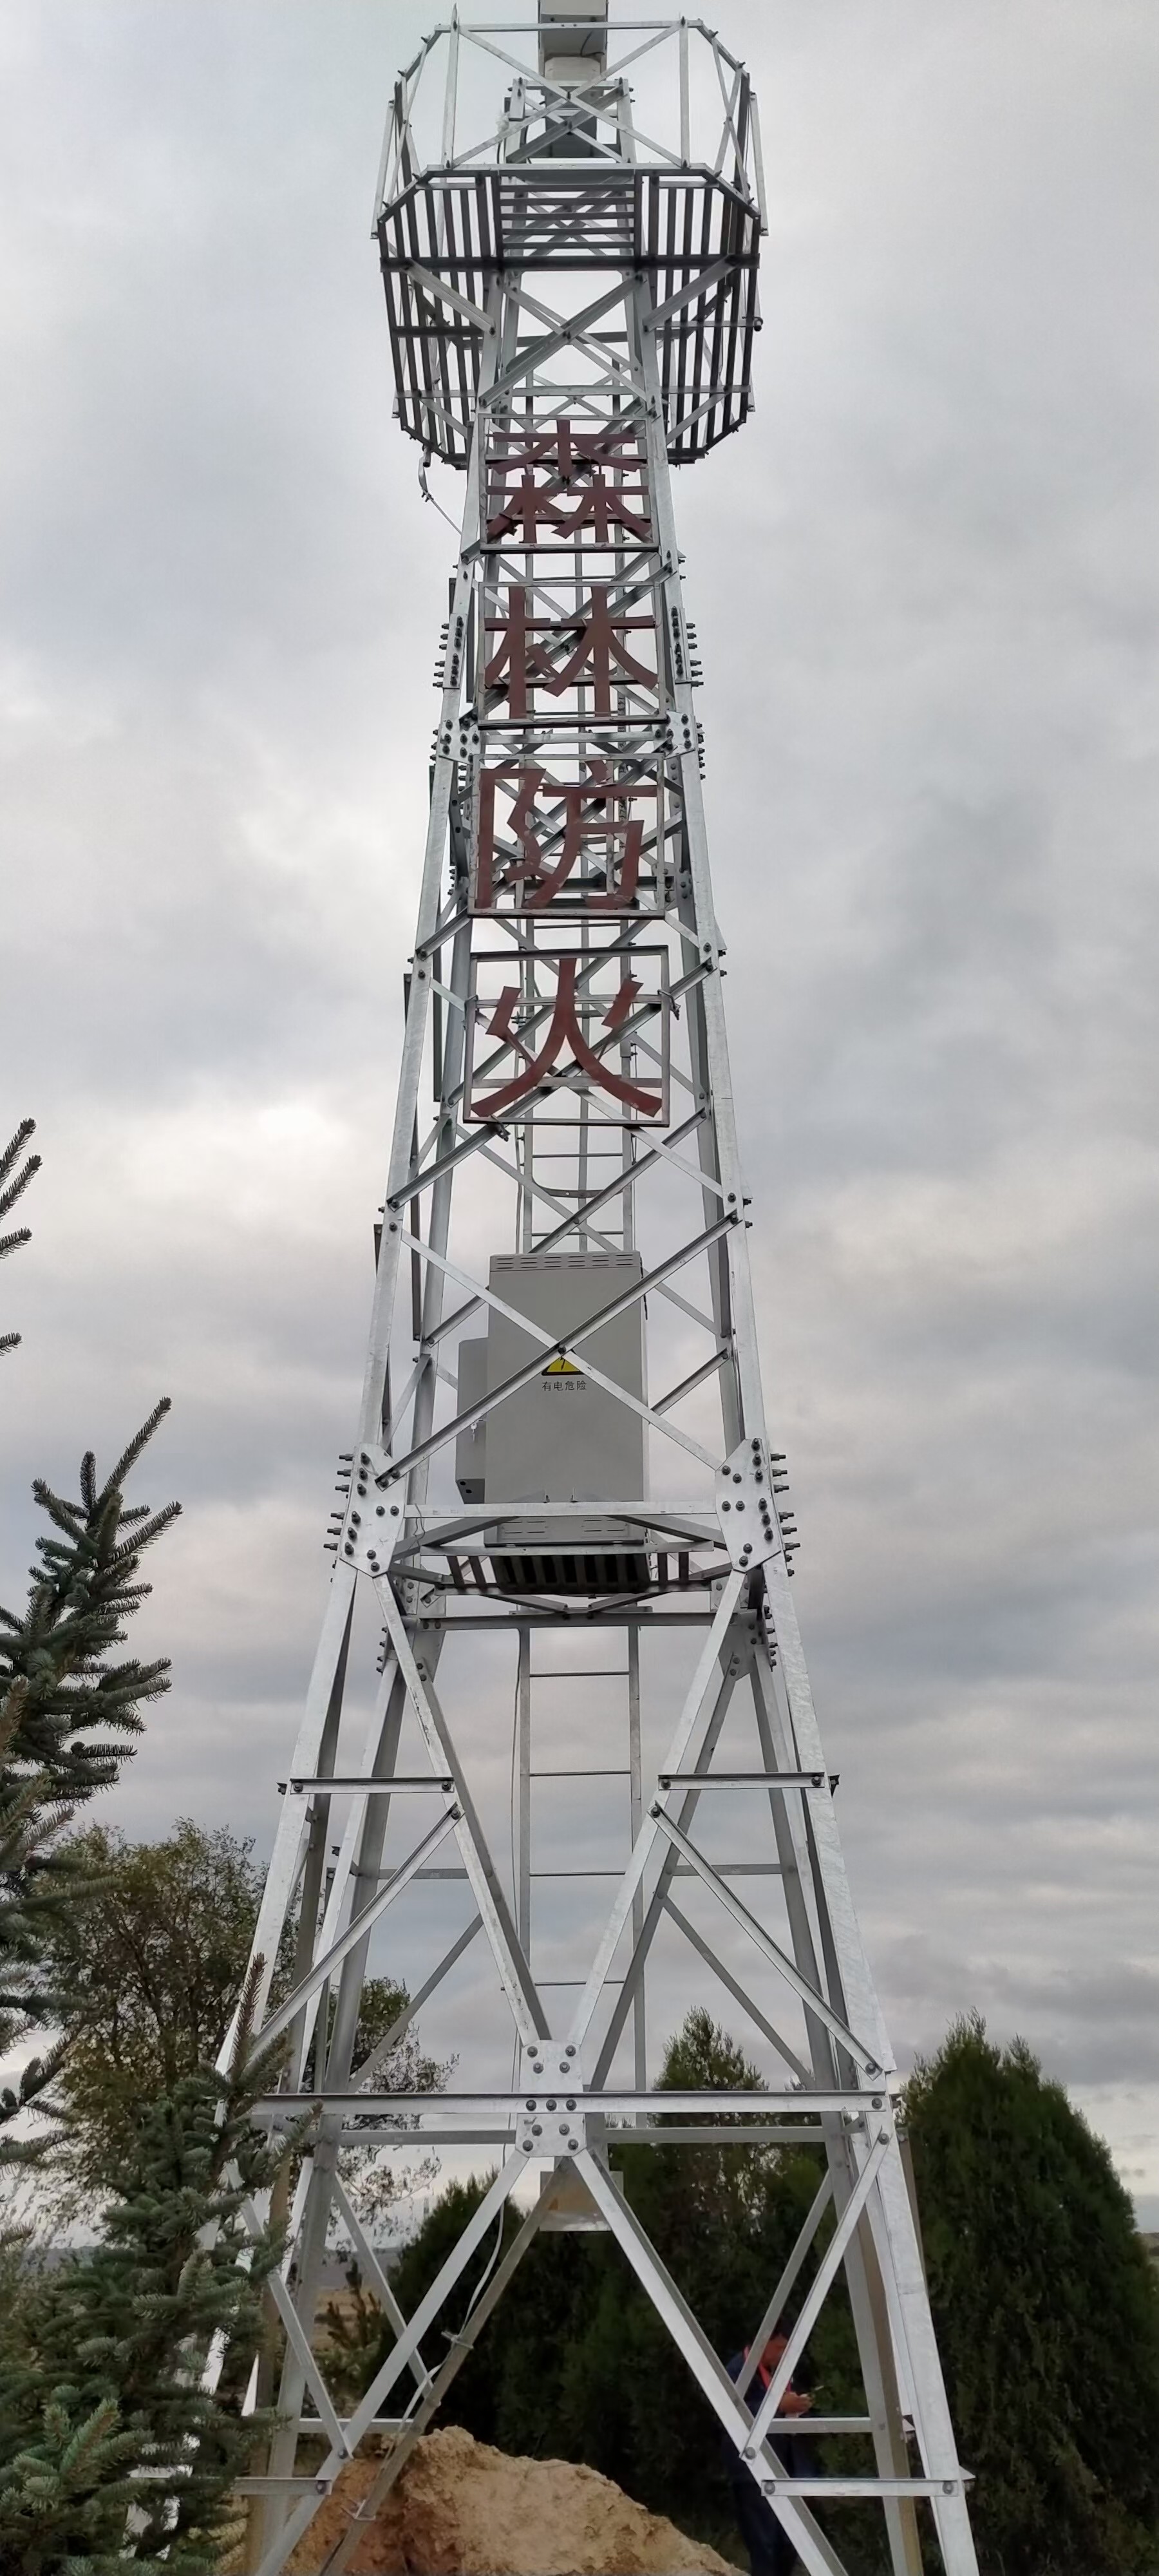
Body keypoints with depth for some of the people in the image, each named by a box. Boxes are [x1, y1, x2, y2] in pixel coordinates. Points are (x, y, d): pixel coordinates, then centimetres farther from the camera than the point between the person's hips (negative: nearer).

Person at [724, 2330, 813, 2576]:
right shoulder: (739, 2370, -12)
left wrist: (798, 2406, 0)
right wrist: (779, 2406, -26)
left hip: (784, 2468, 8)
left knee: (790, 2542, 8)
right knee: (763, 2542, -8)